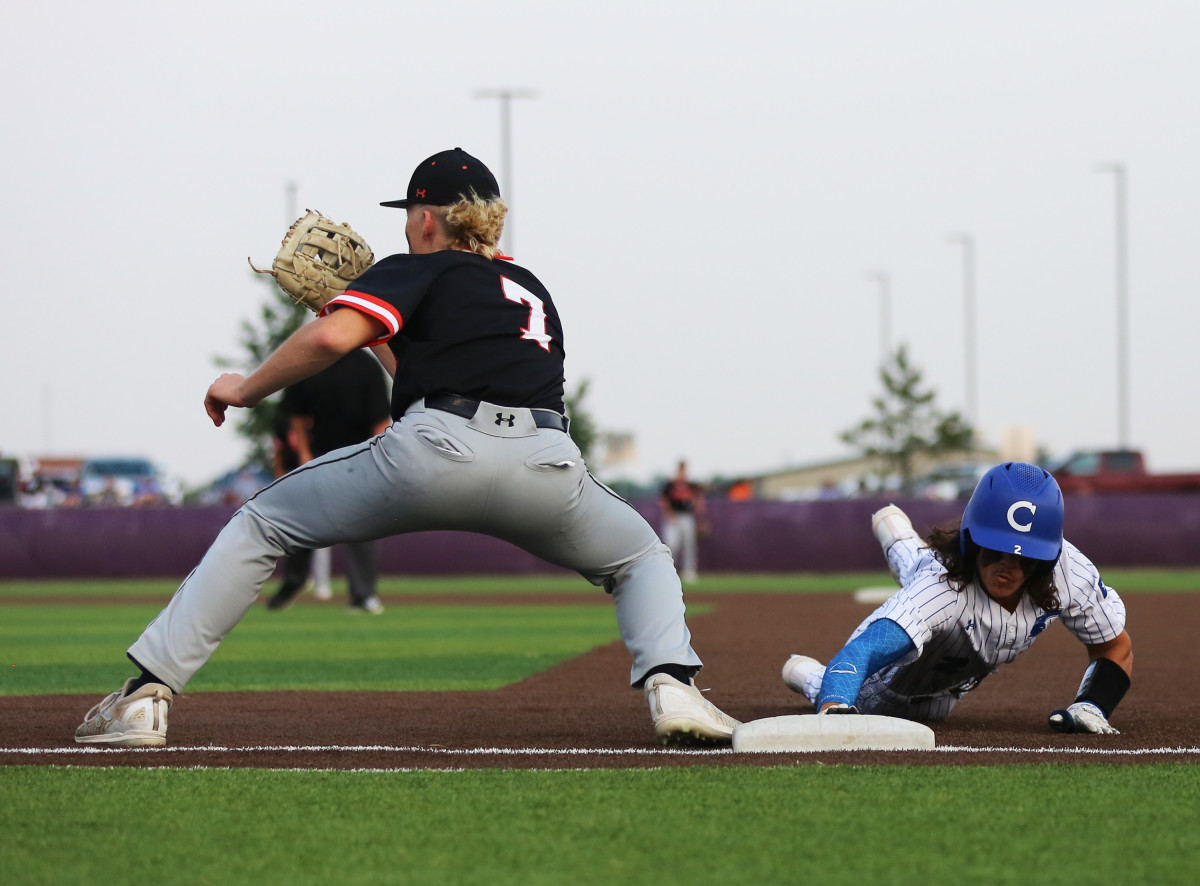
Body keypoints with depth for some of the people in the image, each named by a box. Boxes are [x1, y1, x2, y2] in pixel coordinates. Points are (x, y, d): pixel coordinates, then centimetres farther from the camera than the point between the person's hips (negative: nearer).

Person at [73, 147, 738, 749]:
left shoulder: (415, 271, 17)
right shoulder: (531, 290, 34)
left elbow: (331, 337, -2)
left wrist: (245, 389, 11)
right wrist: (383, 337, 48)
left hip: (435, 453, -4)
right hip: (546, 466, 4)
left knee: (262, 524, 15)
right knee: (642, 559, 31)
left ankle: (146, 697, 5)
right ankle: (672, 688, -1)